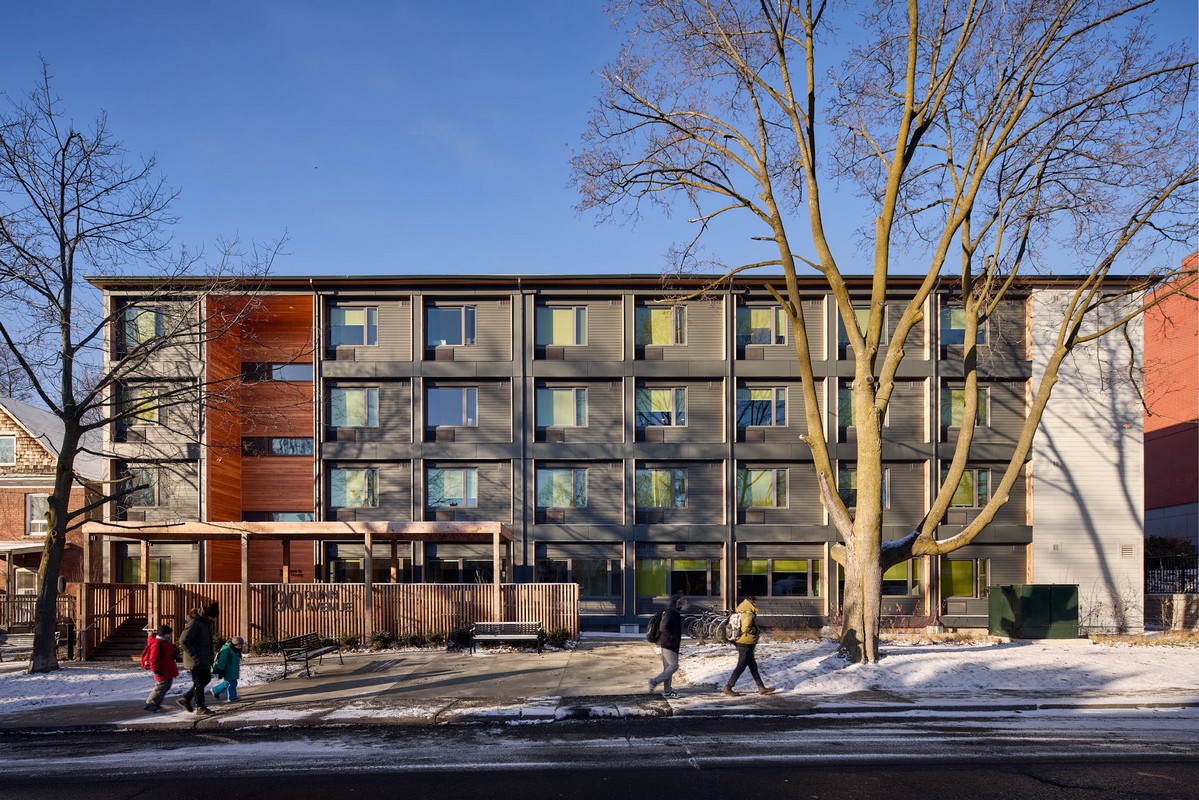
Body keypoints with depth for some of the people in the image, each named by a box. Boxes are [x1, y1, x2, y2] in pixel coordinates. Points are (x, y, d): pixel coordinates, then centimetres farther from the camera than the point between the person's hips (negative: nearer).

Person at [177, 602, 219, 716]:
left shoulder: (207, 622, 9)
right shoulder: (194, 623, -21)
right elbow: (183, 642, -22)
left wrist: (210, 658, 17)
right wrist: (195, 656, -23)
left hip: (204, 659, 9)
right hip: (196, 661, -9)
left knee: (206, 678, 15)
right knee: (199, 683, 0)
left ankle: (186, 699, 26)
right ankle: (200, 707, 11)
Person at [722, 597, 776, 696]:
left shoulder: (742, 613, 12)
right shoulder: (748, 614, -18)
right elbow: (746, 628, -32)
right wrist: (755, 630, -16)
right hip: (746, 645, -10)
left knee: (753, 666, 14)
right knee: (741, 667, -3)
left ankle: (761, 688, 20)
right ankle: (728, 688, 2)